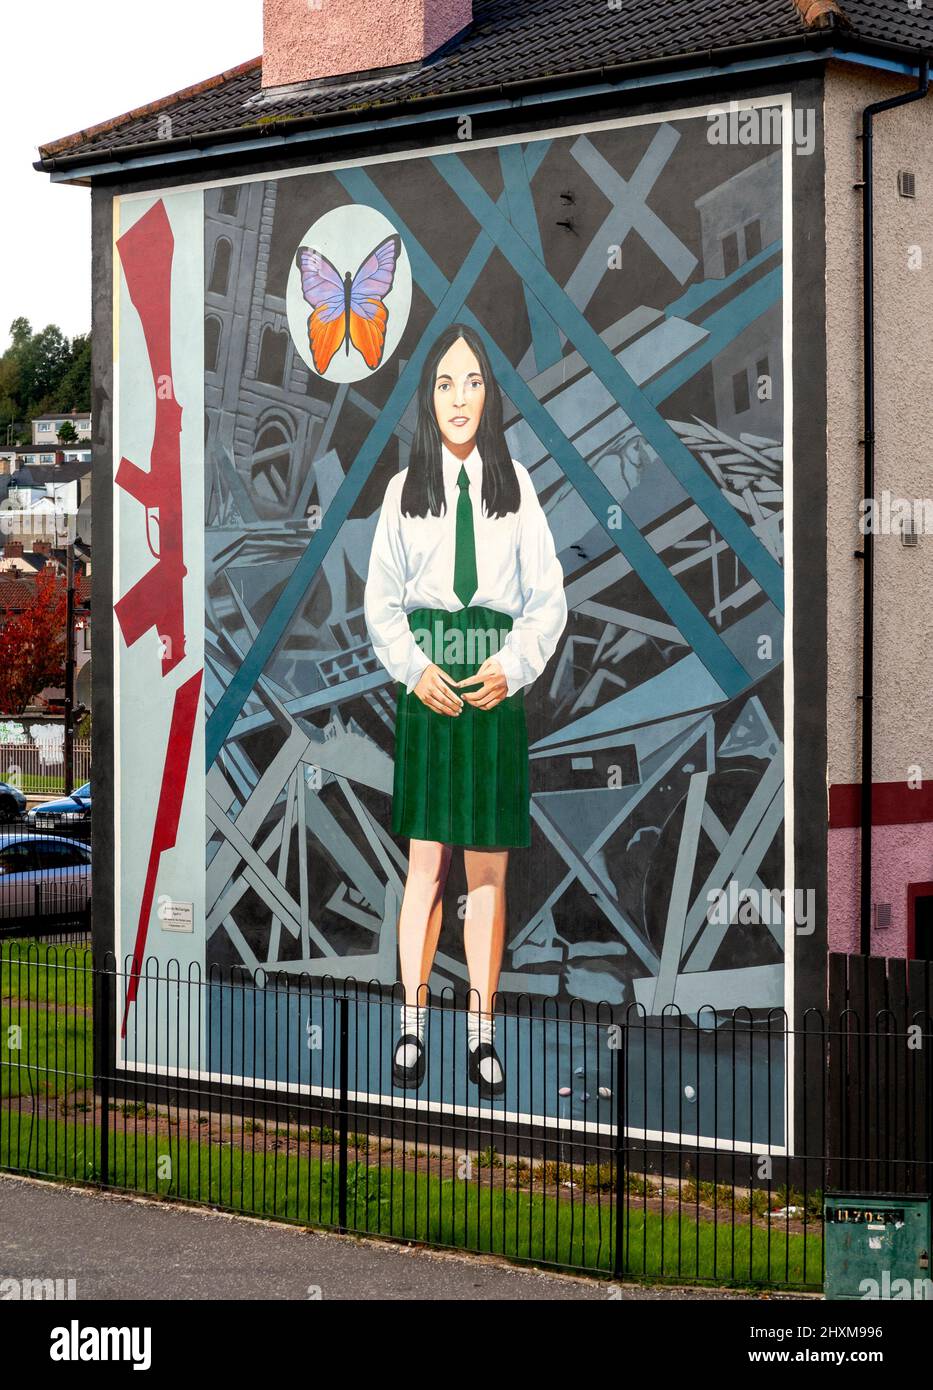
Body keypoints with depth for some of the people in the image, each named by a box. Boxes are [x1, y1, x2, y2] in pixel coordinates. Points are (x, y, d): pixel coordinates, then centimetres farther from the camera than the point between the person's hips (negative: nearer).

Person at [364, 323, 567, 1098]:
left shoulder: (516, 484, 7)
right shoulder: (406, 489, 8)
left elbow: (548, 600, 5)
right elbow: (382, 604, 8)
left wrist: (511, 670, -9)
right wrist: (415, 670, -7)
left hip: (498, 690, 0)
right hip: (428, 691, 0)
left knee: (488, 868, 2)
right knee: (427, 861, -2)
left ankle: (483, 1034, 7)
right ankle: (413, 1026, 4)